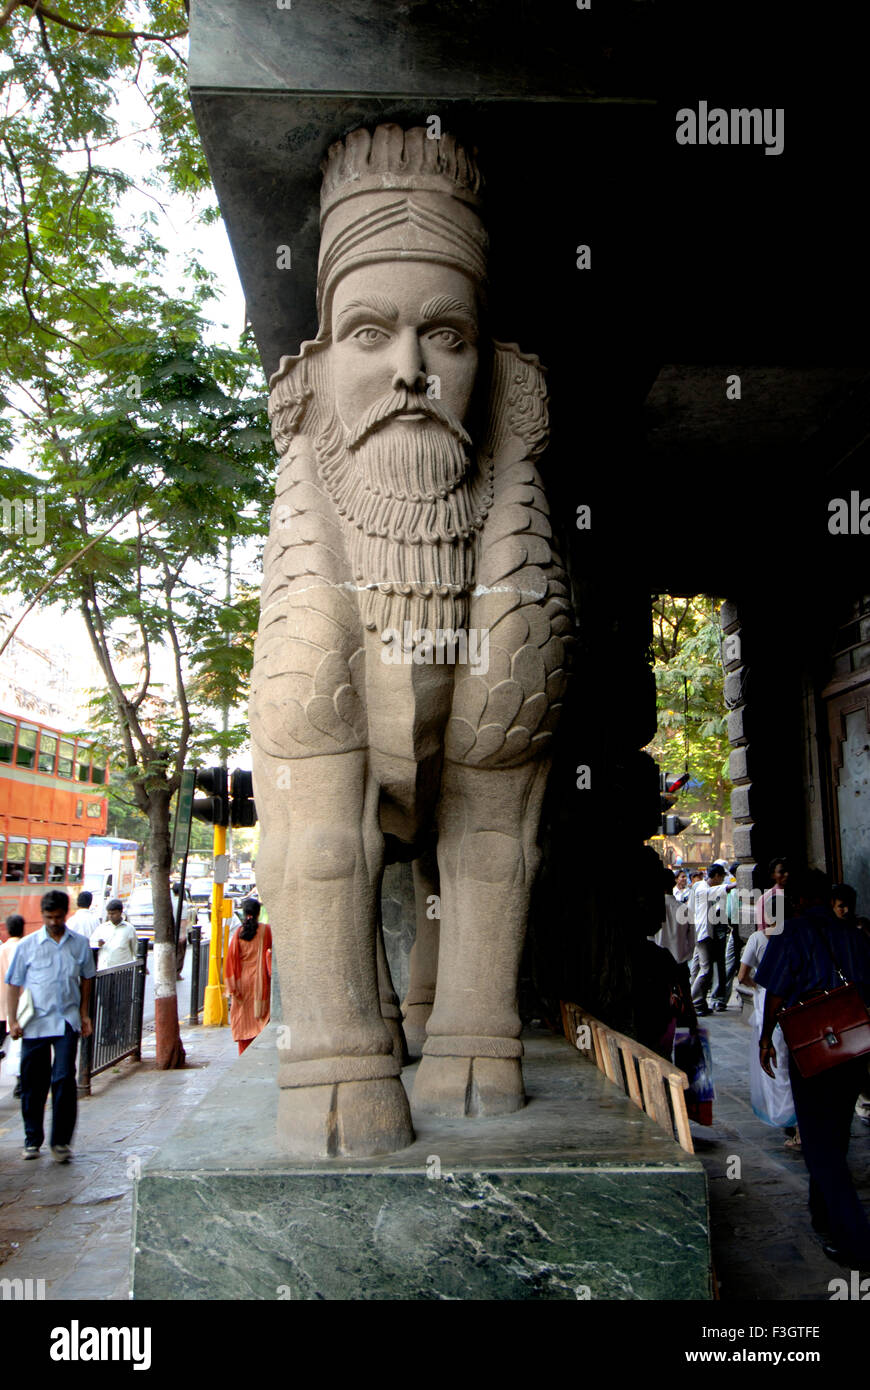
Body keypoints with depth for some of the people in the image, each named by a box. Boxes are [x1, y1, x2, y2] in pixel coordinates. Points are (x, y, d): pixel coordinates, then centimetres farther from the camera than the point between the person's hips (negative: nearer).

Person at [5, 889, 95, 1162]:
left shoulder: (79, 944, 5)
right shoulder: (28, 945, 1)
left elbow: (86, 979, 16)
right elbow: (13, 984, 5)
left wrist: (84, 1014, 11)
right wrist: (13, 1020, -2)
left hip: (67, 1022, 0)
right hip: (34, 1023, 0)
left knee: (64, 1079, -8)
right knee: (33, 1083, 8)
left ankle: (61, 1141, 3)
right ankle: (32, 1139, 24)